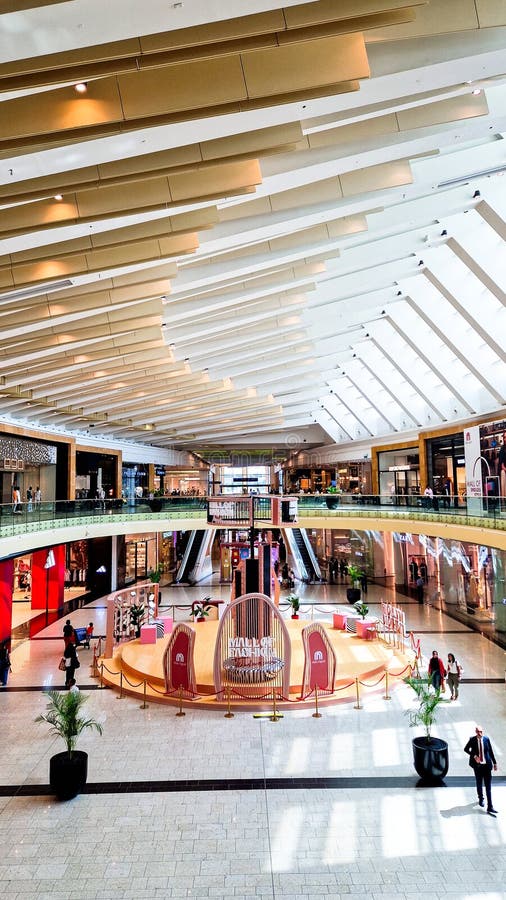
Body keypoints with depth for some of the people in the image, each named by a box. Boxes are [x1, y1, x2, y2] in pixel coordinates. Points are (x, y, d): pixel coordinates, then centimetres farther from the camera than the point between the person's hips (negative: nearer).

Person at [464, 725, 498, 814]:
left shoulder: (486, 739, -7)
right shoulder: (472, 740, -9)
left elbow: (491, 751, 4)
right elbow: (466, 749, 1)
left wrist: (494, 763, 7)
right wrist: (474, 756, -11)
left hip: (486, 764, 0)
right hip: (477, 765, 0)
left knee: (488, 786, -1)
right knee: (479, 784, 16)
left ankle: (490, 807, 1)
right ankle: (480, 799, 39)